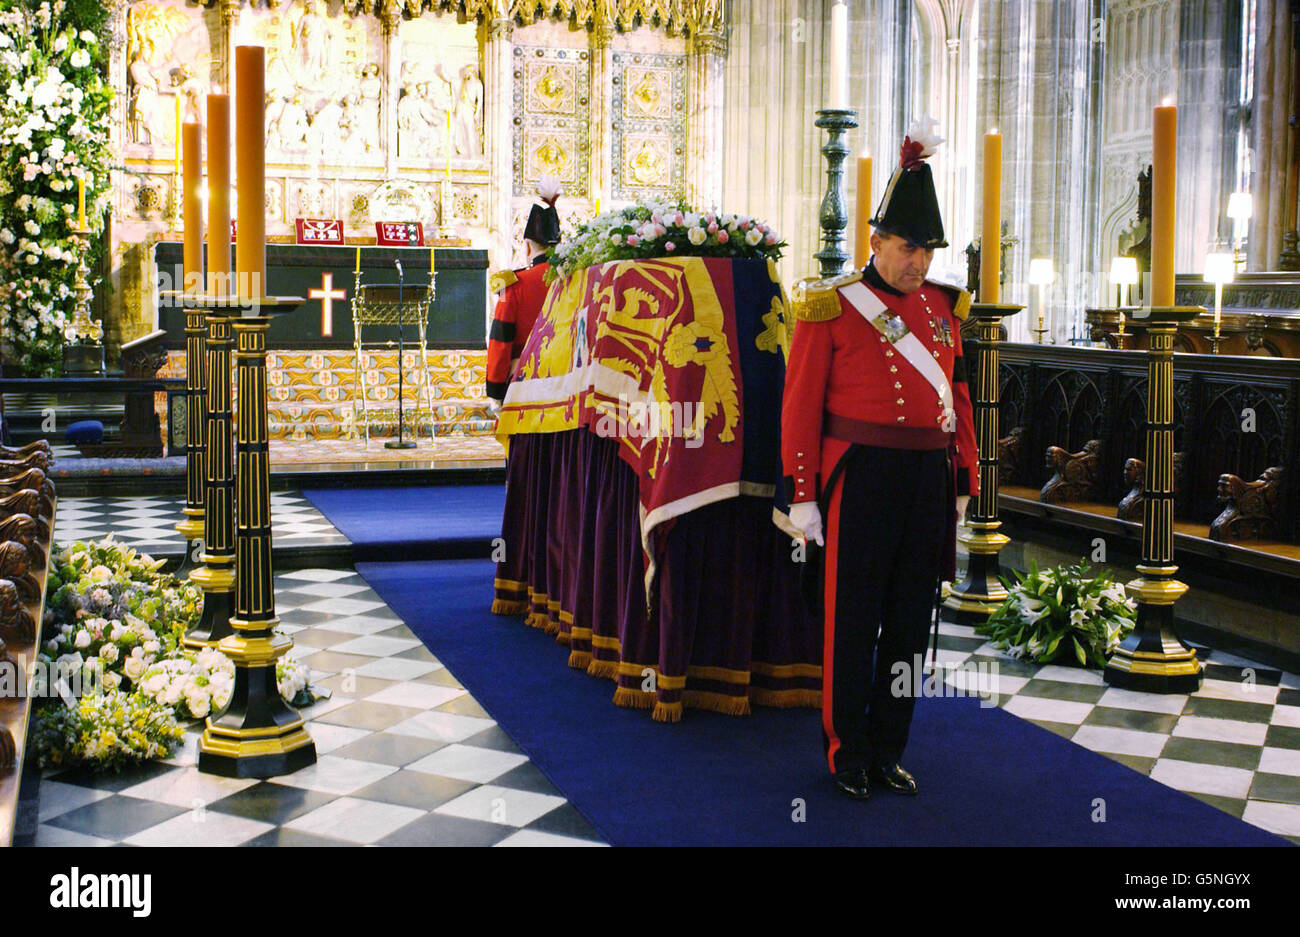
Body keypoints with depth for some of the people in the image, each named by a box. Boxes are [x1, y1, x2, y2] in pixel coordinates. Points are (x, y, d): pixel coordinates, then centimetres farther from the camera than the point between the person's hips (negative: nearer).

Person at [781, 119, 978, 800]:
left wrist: (963, 480, 12)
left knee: (910, 621, 11)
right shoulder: (832, 306, -5)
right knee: (852, 622, 4)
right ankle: (848, 753, 17)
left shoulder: (942, 307, 11)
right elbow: (801, 405, -7)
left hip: (928, 481, 5)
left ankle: (888, 751, 23)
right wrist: (802, 494, -10)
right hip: (861, 481, -5)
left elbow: (957, 397, 15)